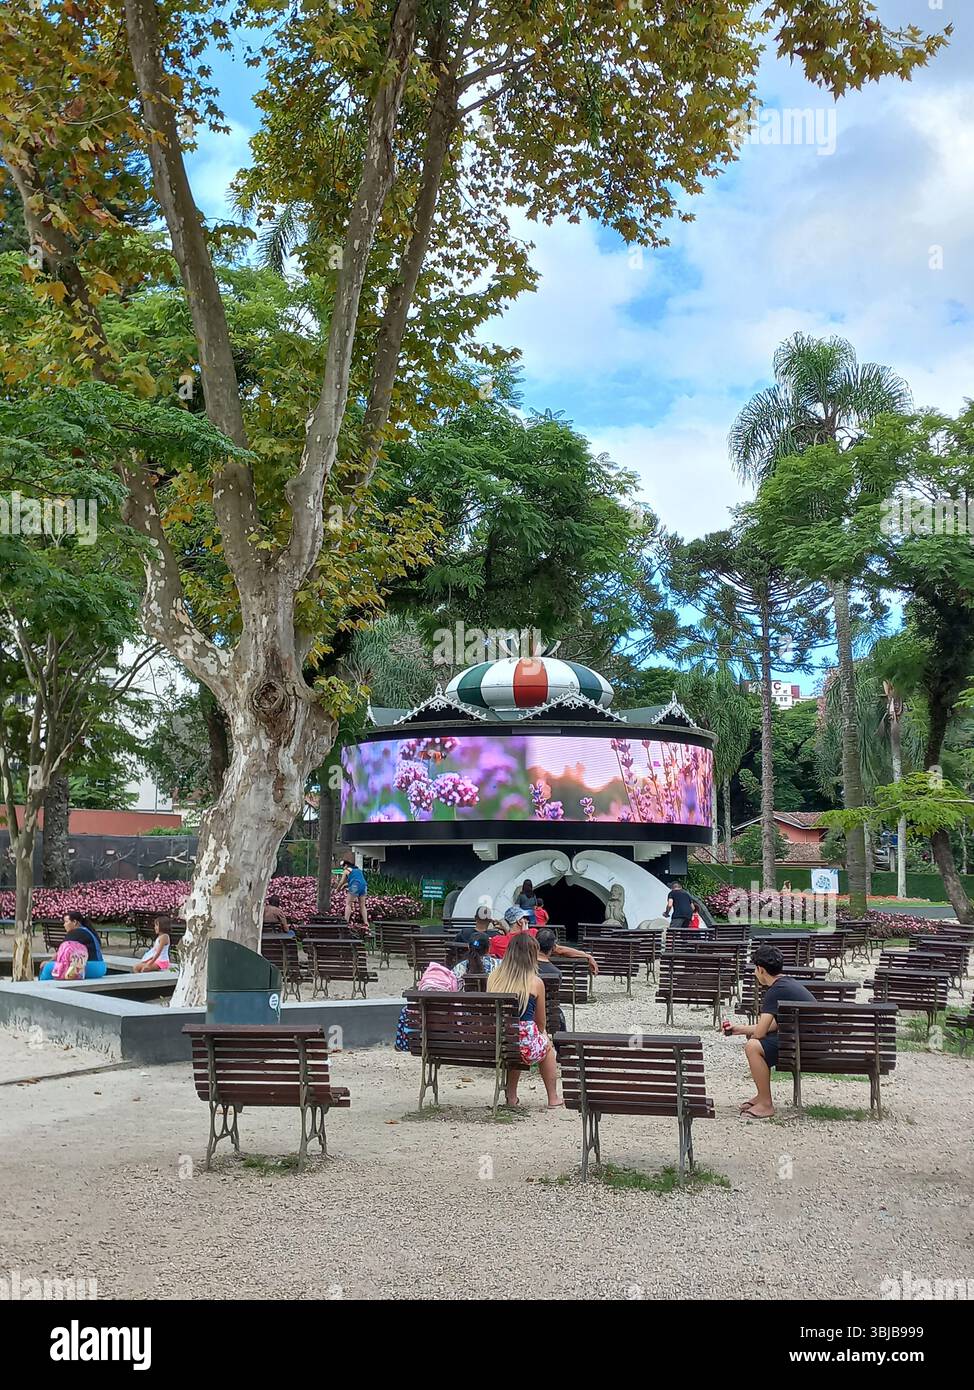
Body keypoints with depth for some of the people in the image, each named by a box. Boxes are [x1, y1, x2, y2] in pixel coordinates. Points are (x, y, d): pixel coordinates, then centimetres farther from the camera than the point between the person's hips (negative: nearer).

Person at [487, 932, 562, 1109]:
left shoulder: (493, 977, 3)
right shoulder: (536, 982, -5)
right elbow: (540, 1022, 7)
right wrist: (541, 1034, 31)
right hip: (525, 1046, -3)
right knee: (547, 1045, 32)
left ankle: (512, 1097, 40)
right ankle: (553, 1098, 41)